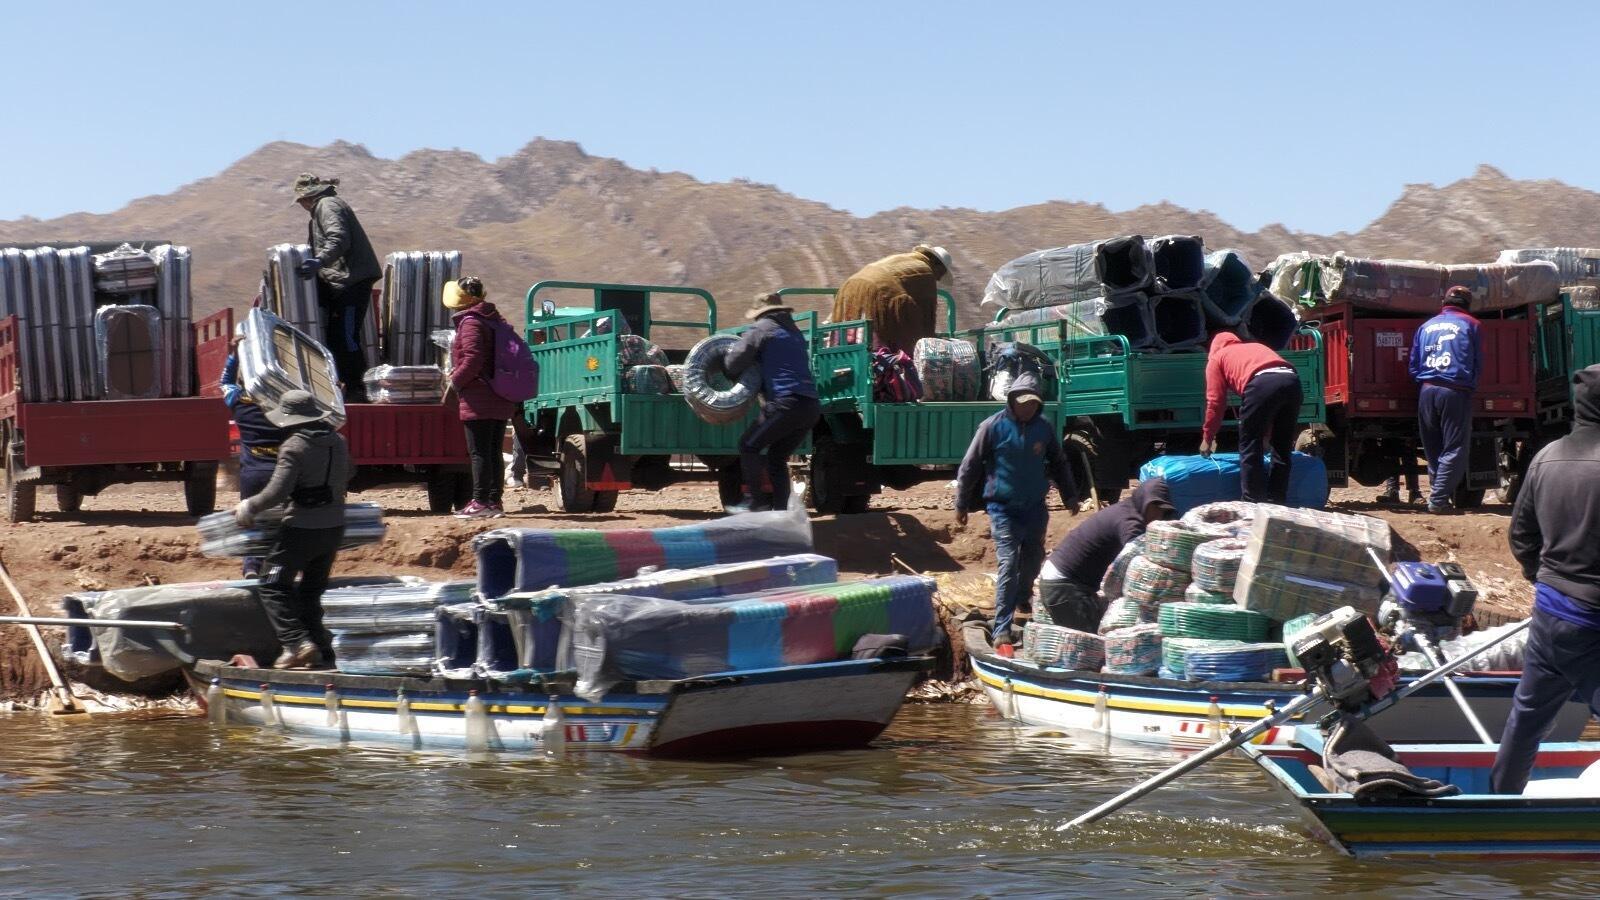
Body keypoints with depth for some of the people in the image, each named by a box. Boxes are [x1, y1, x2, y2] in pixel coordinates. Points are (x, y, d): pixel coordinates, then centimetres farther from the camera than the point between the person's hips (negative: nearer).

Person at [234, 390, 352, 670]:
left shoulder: (294, 447, -16)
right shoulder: (337, 442, 7)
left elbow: (276, 492, -21)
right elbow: (346, 478, 24)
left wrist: (249, 507, -6)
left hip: (302, 529, -7)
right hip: (334, 528, 7)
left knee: (274, 587, 0)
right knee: (312, 591, 18)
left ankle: (297, 644, -14)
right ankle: (321, 650, 12)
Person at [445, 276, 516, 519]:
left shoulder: (470, 322, -12)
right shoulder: (493, 320, 16)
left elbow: (473, 360, -21)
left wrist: (455, 380, -7)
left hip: (478, 402, -9)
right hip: (501, 402, 9)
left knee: (479, 453, -7)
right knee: (494, 452, 12)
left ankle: (480, 502, -8)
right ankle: (495, 502, 14)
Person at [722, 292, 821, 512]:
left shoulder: (761, 329, 3)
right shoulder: (795, 332, 27)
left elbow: (733, 364, -2)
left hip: (785, 403, -7)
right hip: (811, 407, 7)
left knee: (749, 446, 5)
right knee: (777, 457, 16)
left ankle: (755, 500, 0)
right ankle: (780, 508, 11)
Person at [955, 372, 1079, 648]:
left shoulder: (1044, 428, 2)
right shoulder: (993, 427, -10)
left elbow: (1059, 464, 18)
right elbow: (969, 466, -4)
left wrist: (1070, 496, 21)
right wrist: (961, 504, -1)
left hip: (1035, 508, 5)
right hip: (1003, 508, -5)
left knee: (1033, 560, 15)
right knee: (1009, 563, -13)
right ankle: (1001, 630, -14)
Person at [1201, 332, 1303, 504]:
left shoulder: (1217, 357, 26)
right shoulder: (1257, 347, 42)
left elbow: (1216, 402, 17)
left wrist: (1207, 438, 27)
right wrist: (1266, 436, 52)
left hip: (1261, 384, -5)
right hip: (1291, 380, 5)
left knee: (1249, 450, 6)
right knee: (1282, 451, 17)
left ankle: (1254, 504, 5)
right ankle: (1276, 503, 20)